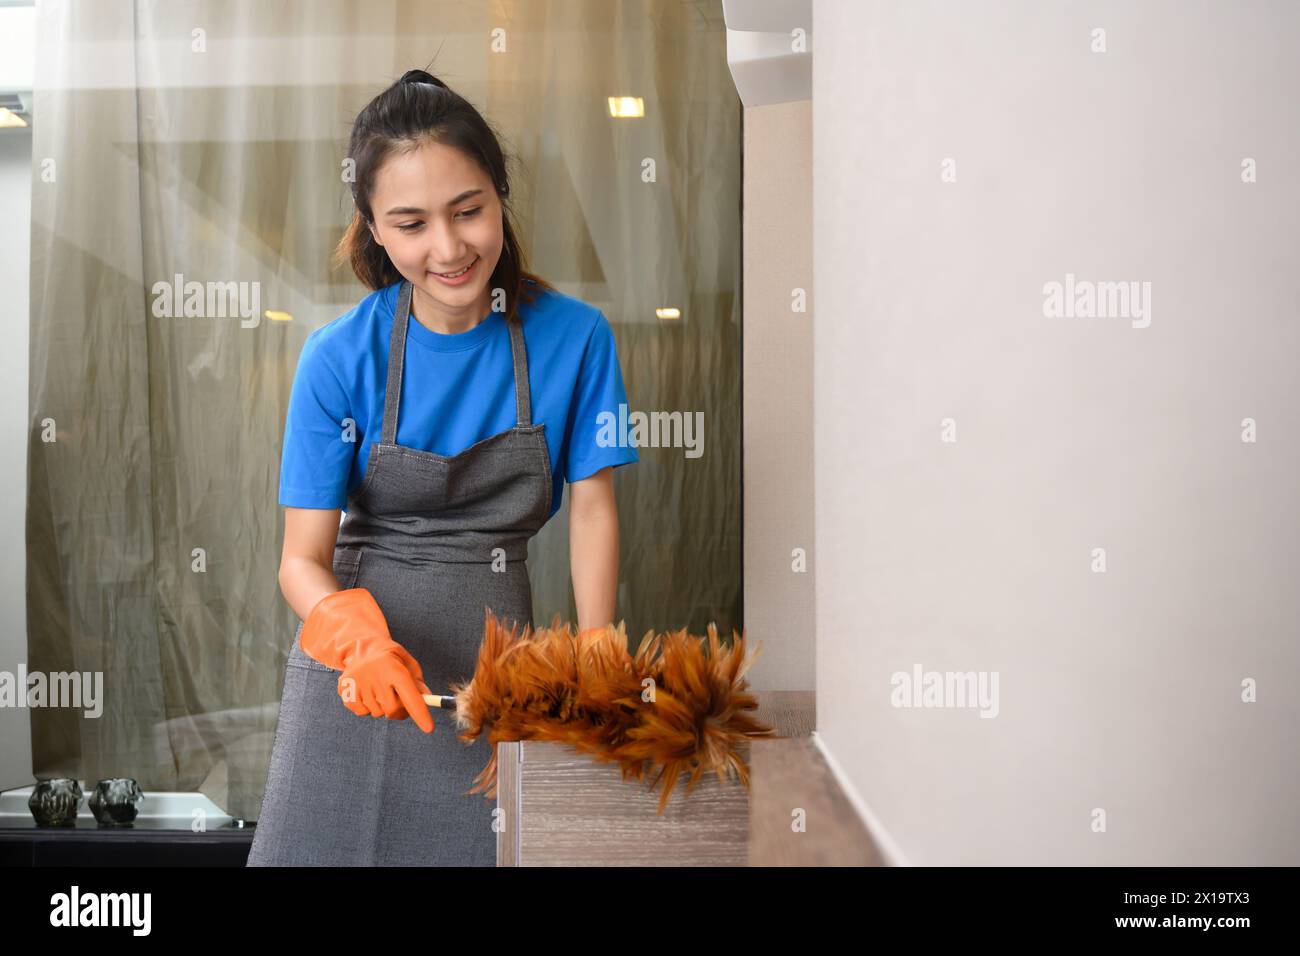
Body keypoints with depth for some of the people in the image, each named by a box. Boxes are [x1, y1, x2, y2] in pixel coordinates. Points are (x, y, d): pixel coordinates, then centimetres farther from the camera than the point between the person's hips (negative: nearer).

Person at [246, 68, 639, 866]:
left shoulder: (575, 336, -10)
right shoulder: (340, 358, -12)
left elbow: (592, 506, -3)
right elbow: (304, 558, -11)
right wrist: (361, 640, -31)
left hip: (497, 655, 1)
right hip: (357, 661, 0)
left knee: (483, 843, 7)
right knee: (323, 844, 6)